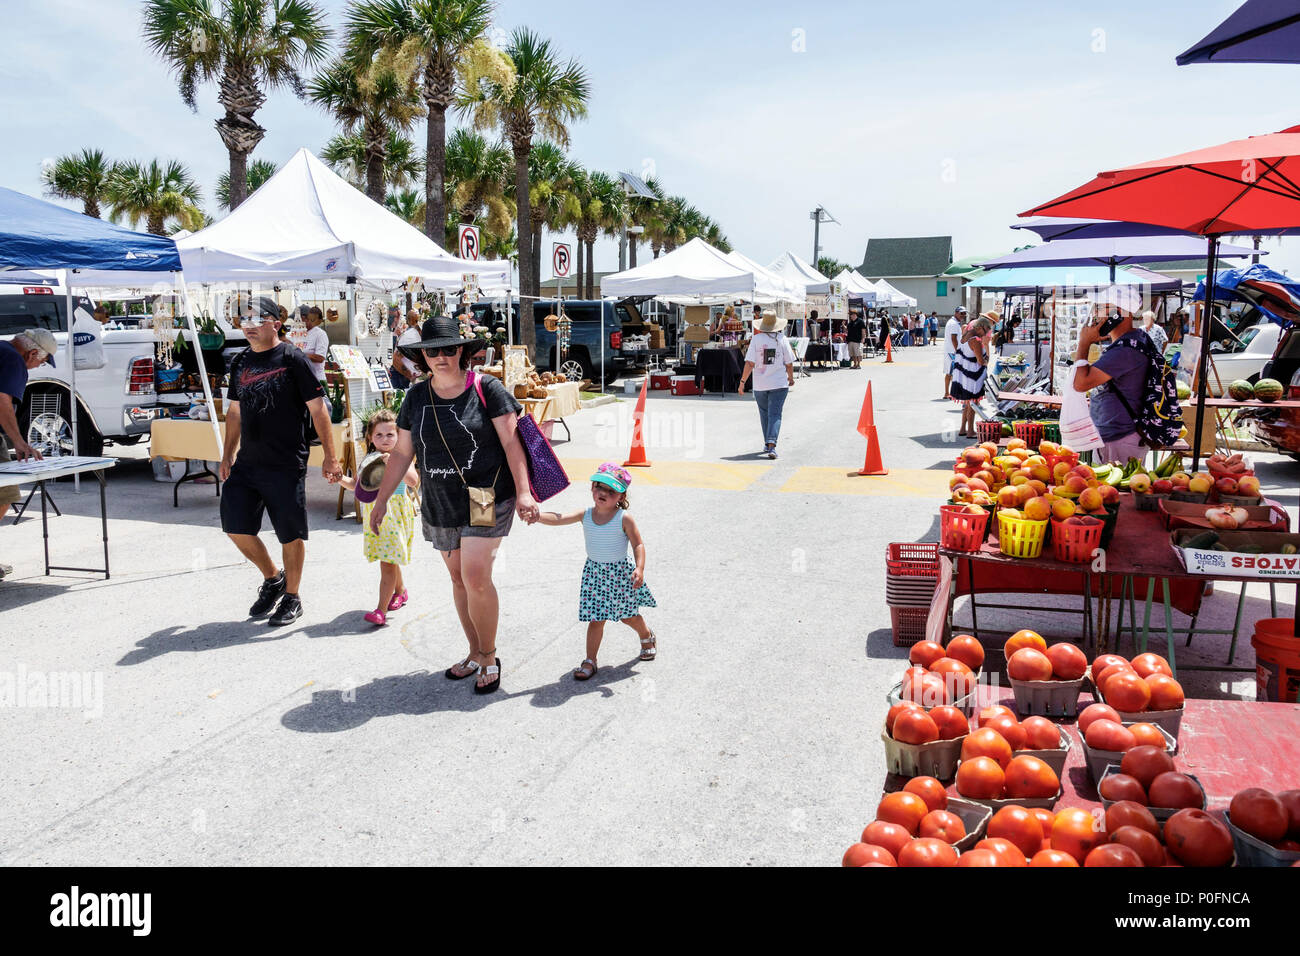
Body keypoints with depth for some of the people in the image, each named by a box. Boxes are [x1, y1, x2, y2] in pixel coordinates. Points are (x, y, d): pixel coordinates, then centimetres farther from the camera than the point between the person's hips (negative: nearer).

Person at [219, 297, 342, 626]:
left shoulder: (292, 359, -7)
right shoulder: (239, 363, 11)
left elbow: (318, 410, -7)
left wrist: (330, 457, -11)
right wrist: (228, 455, 18)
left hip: (286, 464, -6)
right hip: (247, 463, 6)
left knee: (291, 534, 2)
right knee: (235, 526, 5)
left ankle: (292, 598, 20)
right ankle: (272, 577, 28)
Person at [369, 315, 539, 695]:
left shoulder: (487, 389, -7)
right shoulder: (416, 398, 6)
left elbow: (511, 442, -9)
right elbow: (402, 453, 12)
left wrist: (523, 492, -18)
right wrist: (381, 500, 11)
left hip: (486, 499, -5)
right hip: (439, 506, 5)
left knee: (475, 576, -13)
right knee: (458, 578, 11)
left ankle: (489, 656, 6)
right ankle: (475, 653, 25)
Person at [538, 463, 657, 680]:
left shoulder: (624, 519, -15)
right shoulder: (585, 515, -6)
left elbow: (638, 545, -10)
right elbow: (557, 519, -14)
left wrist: (640, 568, -23)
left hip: (620, 573, -2)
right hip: (595, 572, 2)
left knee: (628, 615, 14)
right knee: (596, 618, 0)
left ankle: (647, 636, 45)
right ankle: (590, 661, 10)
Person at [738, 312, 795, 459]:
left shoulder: (756, 339, -2)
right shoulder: (782, 339, -1)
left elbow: (750, 364, -9)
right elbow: (789, 364, 1)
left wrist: (742, 382, -3)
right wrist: (791, 378, 19)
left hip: (760, 385, 1)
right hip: (779, 383, -1)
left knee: (764, 413, 17)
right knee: (775, 415, -3)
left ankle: (767, 444, 24)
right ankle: (771, 445, -19)